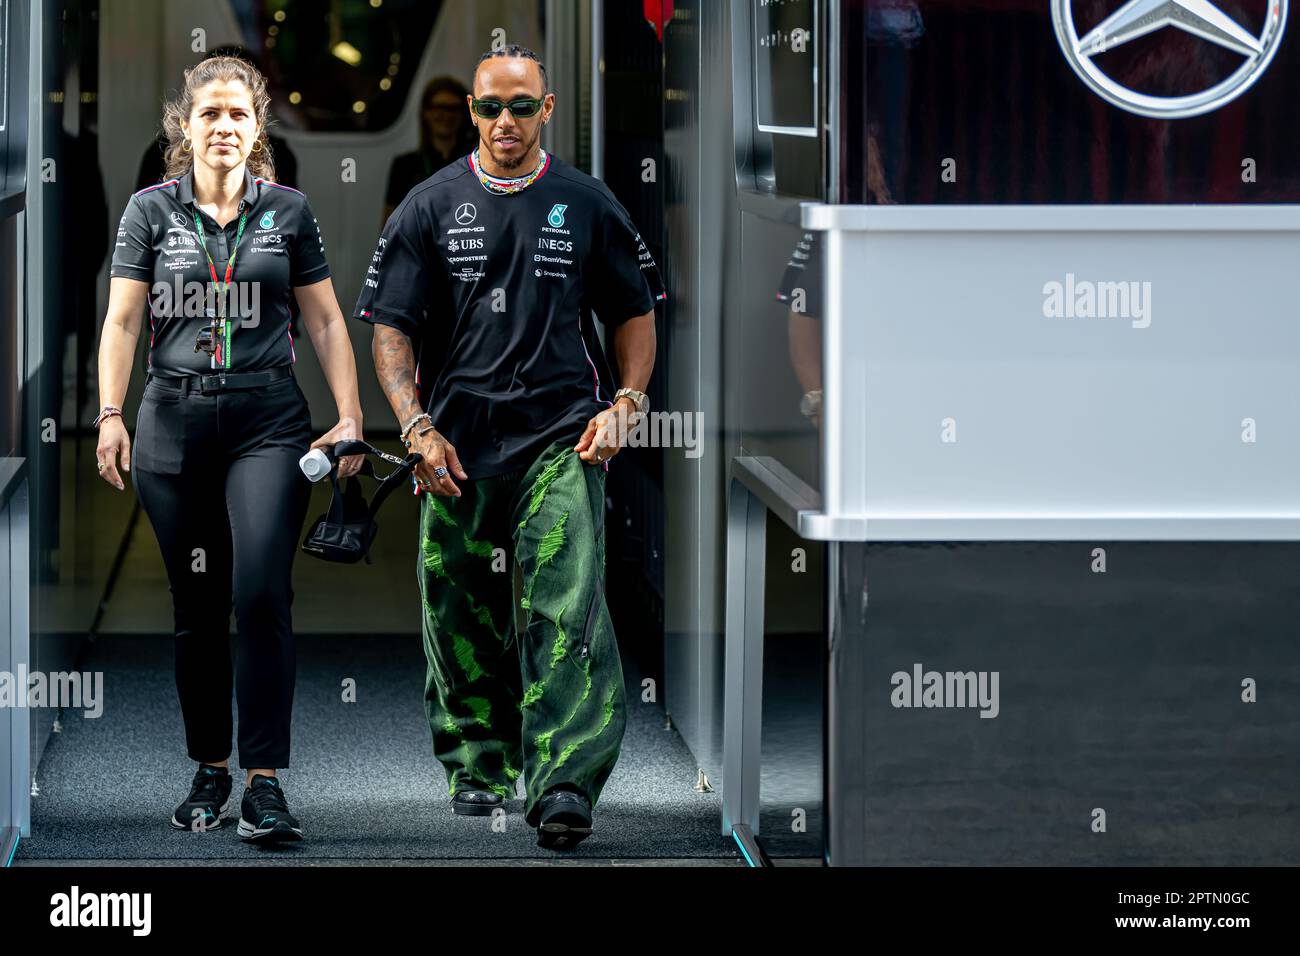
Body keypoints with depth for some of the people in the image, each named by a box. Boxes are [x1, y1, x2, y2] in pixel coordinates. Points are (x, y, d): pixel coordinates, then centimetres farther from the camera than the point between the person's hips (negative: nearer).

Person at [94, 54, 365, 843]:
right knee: (197, 606, 6)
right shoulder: (152, 210, 6)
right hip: (176, 423, 1)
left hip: (269, 422, -1)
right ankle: (210, 771, 18)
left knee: (262, 593, -15)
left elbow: (326, 320, 10)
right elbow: (123, 320, 2)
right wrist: (111, 414, -10)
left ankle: (265, 782, -15)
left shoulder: (288, 211, 7)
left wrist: (350, 416, 1)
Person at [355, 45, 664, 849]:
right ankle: (479, 764, 25)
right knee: (460, 614, 7)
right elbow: (391, 329, 5)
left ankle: (564, 785, -23)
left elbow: (636, 313, 16)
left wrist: (625, 405, 1)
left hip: (562, 438, -1)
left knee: (566, 608, -15)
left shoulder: (587, 204, 8)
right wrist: (416, 427, -8)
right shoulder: (431, 207, 6)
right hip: (457, 443, 1)